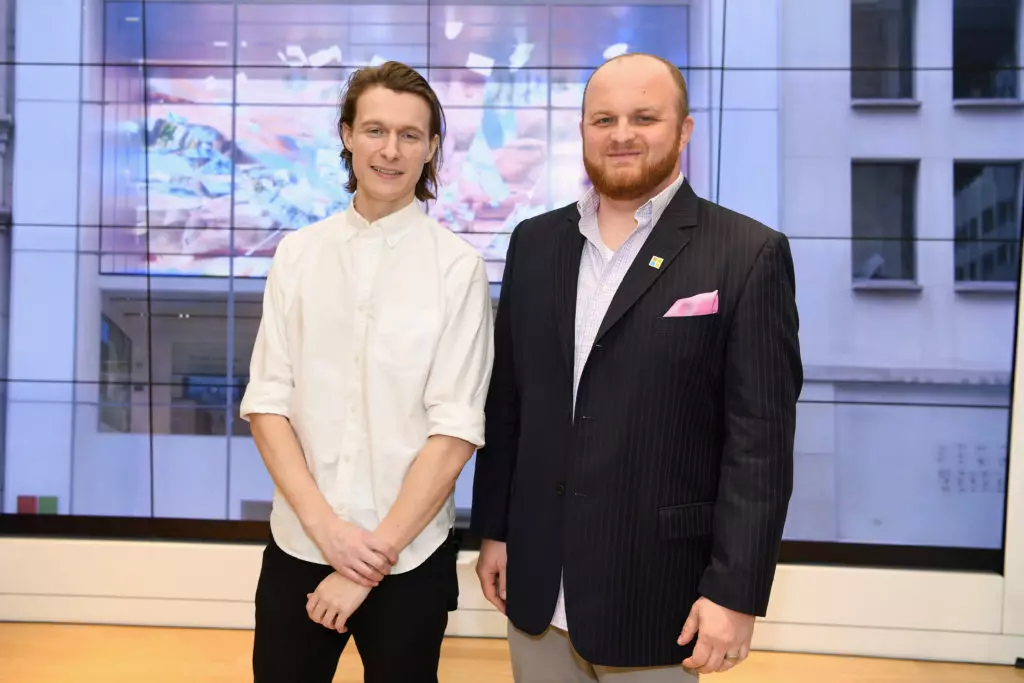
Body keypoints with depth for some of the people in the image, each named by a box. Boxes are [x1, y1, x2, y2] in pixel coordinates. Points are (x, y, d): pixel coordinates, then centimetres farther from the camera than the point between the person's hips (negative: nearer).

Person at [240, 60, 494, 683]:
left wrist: (380, 552, -11)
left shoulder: (458, 266, -8)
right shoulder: (297, 254, 1)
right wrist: (325, 526, -11)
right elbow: (267, 402, 0)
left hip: (411, 556, -2)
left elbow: (456, 429, -10)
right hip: (298, 545, 2)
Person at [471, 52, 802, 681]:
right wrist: (493, 529, 9)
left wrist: (736, 591, -13)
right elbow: (506, 403, 9)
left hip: (654, 589, -4)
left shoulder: (748, 255, -9)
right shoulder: (535, 242, 5)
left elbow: (760, 442, -11)